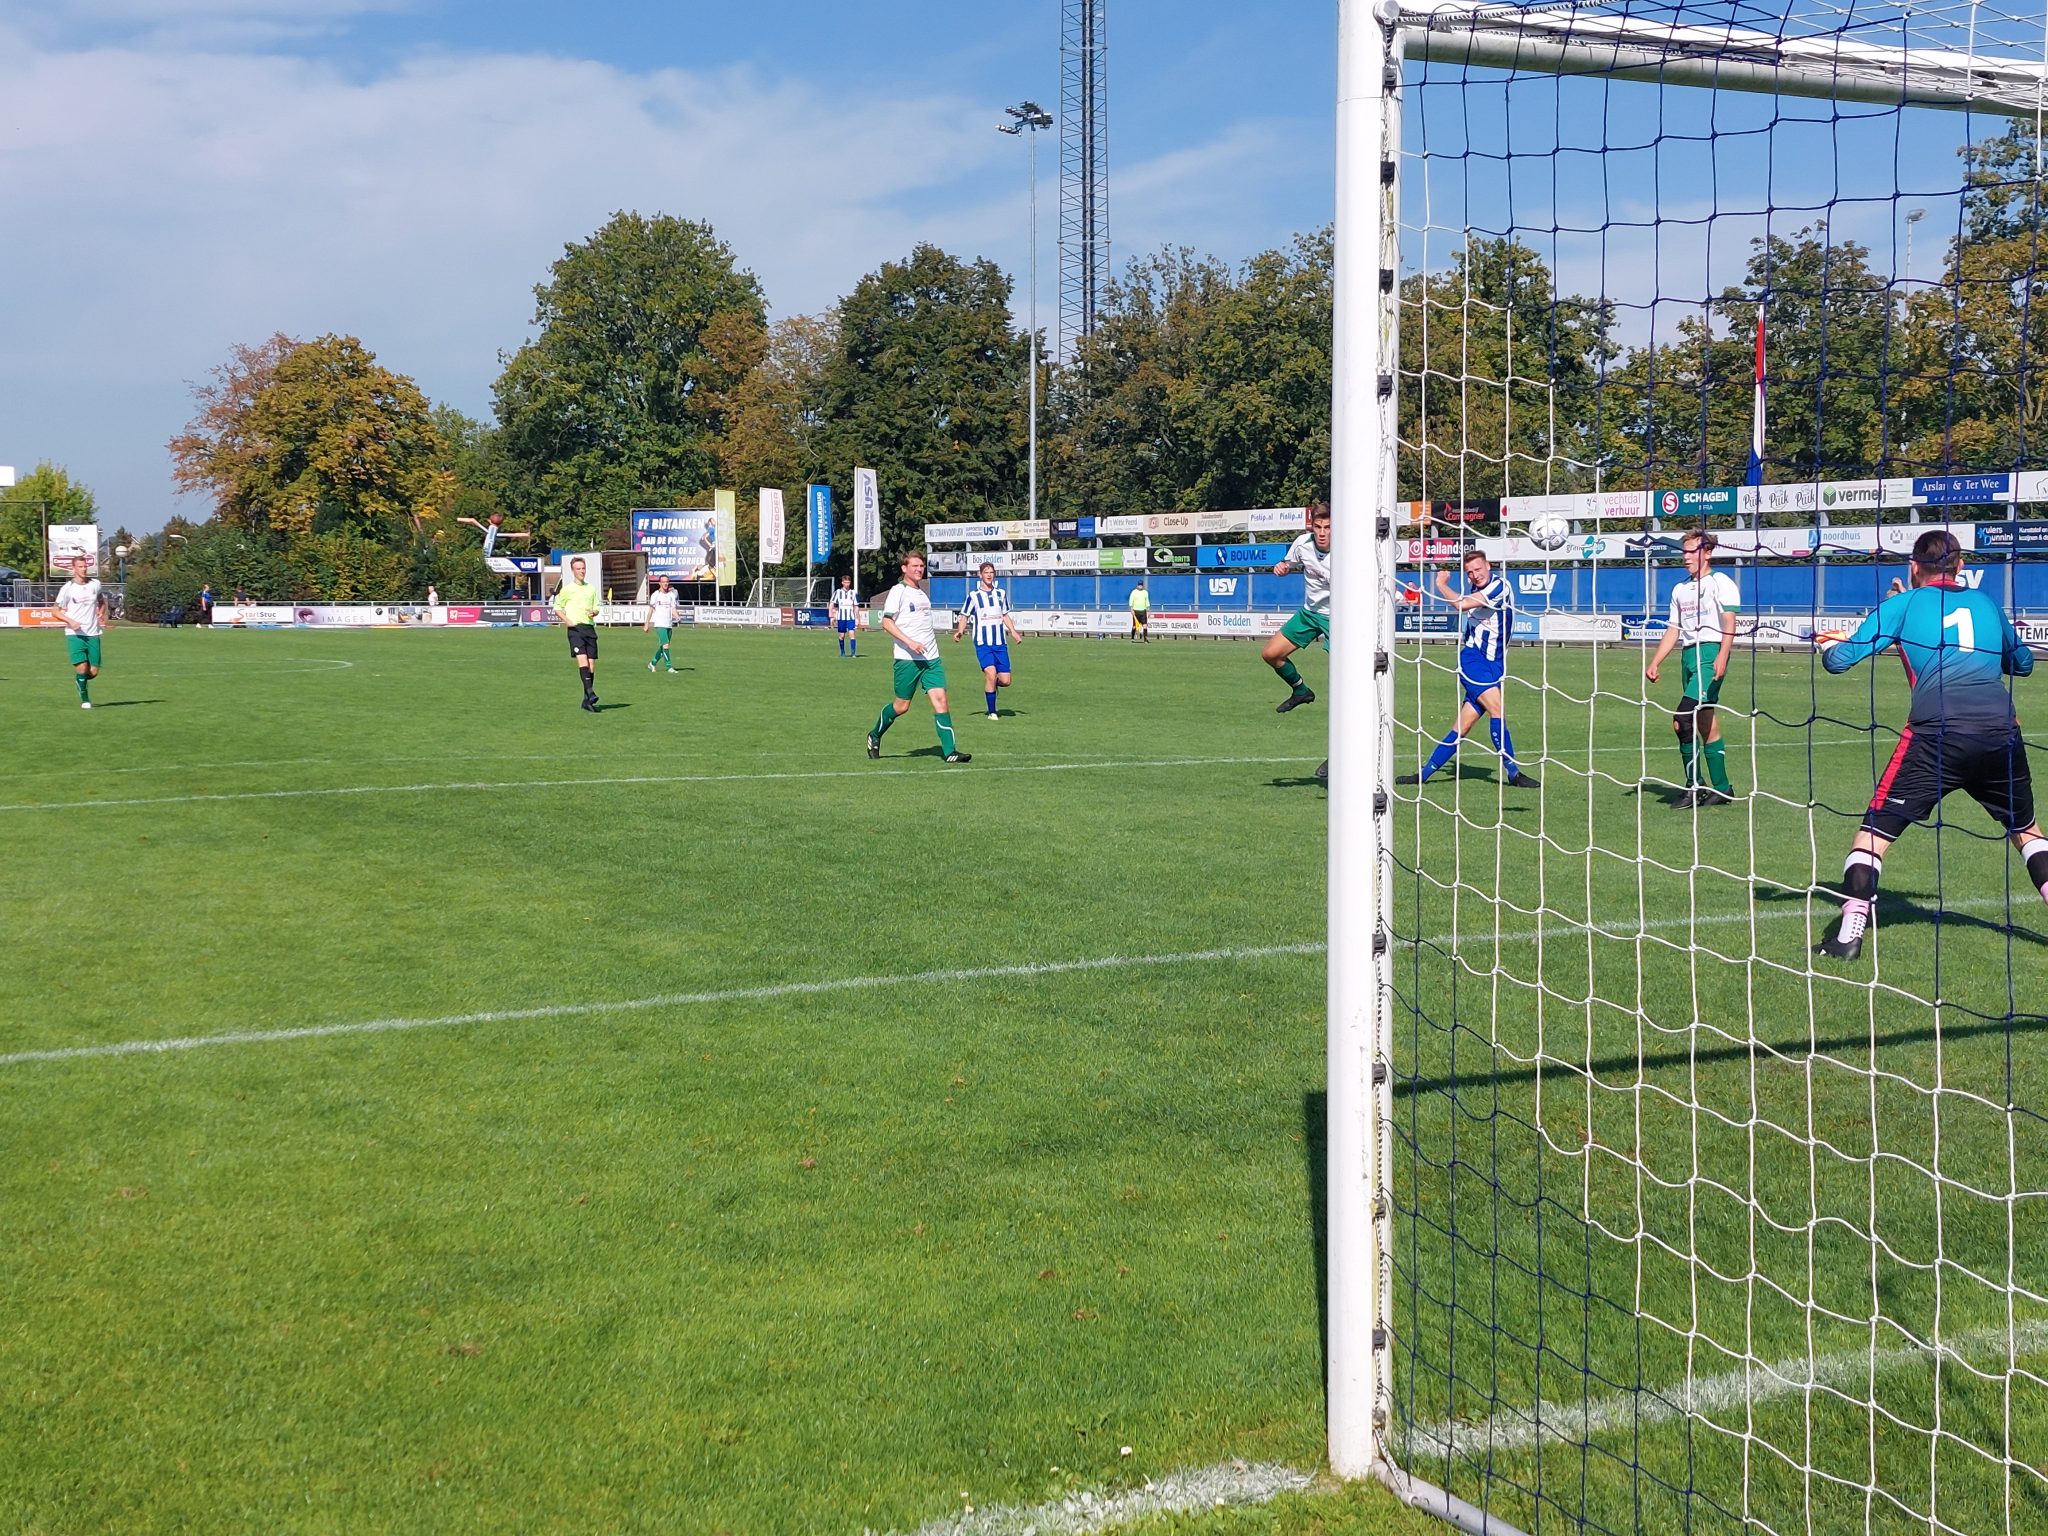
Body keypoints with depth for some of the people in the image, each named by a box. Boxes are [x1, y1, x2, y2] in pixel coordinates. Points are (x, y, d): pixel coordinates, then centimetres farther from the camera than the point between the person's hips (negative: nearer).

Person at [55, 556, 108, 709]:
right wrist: (71, 621, -17)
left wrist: (102, 615, 6)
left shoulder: (95, 585, 7)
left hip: (93, 634, 3)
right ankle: (85, 699, 2)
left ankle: (80, 681, 34)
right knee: (82, 667, -16)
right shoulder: (67, 588, -3)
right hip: (75, 634, -3)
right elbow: (57, 611, 0)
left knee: (94, 671, 0)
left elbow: (102, 602, 26)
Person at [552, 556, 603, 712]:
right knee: (582, 660, -22)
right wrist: (567, 621, -6)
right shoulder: (567, 589, 4)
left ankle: (587, 701, 9)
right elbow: (557, 607, 9)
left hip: (589, 628, 4)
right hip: (575, 628, -4)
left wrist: (593, 612, -2)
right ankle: (590, 693, -29)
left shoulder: (591, 589, 15)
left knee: (591, 665, 2)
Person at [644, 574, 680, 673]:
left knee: (663, 647, 11)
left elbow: (673, 609, 6)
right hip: (660, 624, -5)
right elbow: (651, 610, 2)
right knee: (666, 645, -15)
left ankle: (652, 664, 28)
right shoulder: (655, 595, -1)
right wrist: (646, 624, 1)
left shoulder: (671, 595, 10)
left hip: (669, 625, 5)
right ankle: (669, 667, -14)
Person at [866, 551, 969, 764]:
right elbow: (886, 623, -13)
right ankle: (874, 736, 27)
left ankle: (950, 751, -12)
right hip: (907, 659, -6)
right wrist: (909, 642, -22)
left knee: (940, 699, -7)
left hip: (931, 658, 6)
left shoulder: (921, 590, 17)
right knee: (902, 706, 2)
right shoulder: (898, 591, -5)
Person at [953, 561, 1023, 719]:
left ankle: (991, 684, 33)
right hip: (983, 643, -3)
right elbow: (964, 616, 4)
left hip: (1000, 643, 4)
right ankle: (991, 712, -5)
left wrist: (1013, 632, 7)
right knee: (991, 673, -20)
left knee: (1005, 681, -3)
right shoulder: (973, 596, 0)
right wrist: (960, 631, -15)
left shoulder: (1001, 594, 10)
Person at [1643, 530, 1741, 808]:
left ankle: (1694, 784, -13)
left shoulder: (1720, 582, -3)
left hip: (1710, 654, -8)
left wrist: (1723, 656, -28)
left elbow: (1729, 622, -14)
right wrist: (1654, 662, 13)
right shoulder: (1680, 589, 20)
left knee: (1683, 720, -19)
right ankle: (1721, 789, 13)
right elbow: (1673, 630, 22)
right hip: (1688, 655, 8)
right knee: (1707, 725, 9)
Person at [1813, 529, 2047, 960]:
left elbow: (1840, 660, 8)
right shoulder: (1986, 603, 22)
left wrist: (1828, 645, 30)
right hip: (2001, 732, 3)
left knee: (1874, 832, 4)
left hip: (1936, 734, -3)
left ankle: (1849, 934, -6)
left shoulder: (1902, 605, 12)